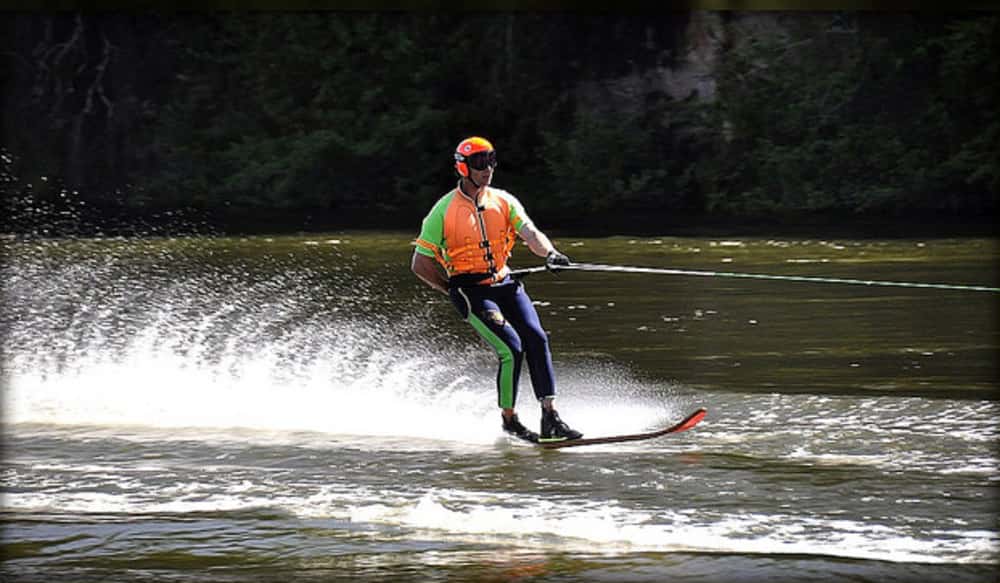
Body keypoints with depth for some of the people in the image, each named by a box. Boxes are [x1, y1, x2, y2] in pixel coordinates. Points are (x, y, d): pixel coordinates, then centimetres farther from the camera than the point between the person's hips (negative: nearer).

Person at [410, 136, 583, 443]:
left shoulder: (503, 201, 6)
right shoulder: (444, 210, -6)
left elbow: (530, 233, -9)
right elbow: (420, 263, -2)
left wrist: (549, 252, -30)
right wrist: (452, 291, -3)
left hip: (504, 283, 5)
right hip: (470, 289, -4)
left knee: (537, 339, -13)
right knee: (511, 347, -19)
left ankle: (550, 418, -10)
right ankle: (508, 419, -4)